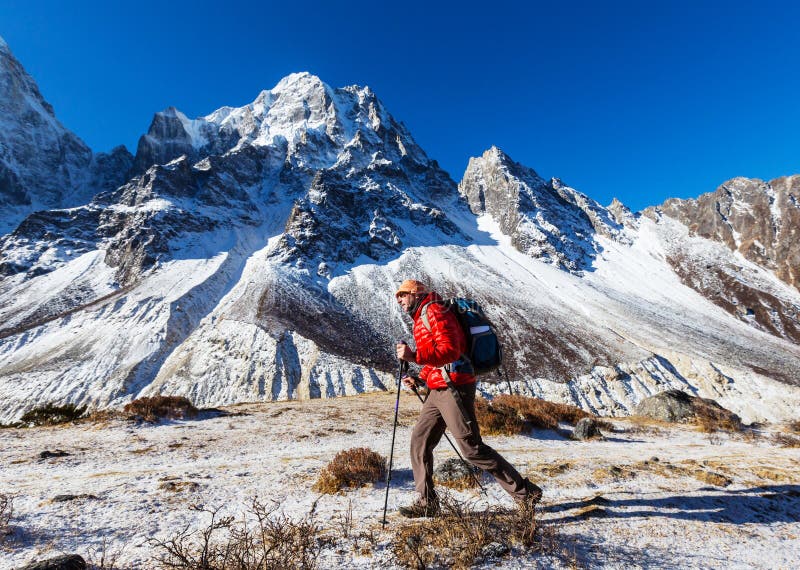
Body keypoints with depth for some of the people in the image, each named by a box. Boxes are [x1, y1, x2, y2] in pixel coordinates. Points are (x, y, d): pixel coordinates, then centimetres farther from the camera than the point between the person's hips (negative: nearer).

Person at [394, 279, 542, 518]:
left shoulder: (434, 311, -10)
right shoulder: (421, 319, 22)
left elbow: (449, 350, -22)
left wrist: (414, 356, -28)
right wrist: (420, 379, 15)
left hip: (454, 388, -10)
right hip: (439, 390, 10)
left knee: (472, 447, -6)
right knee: (420, 440, 9)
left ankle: (525, 491, 8)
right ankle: (426, 502, 19)